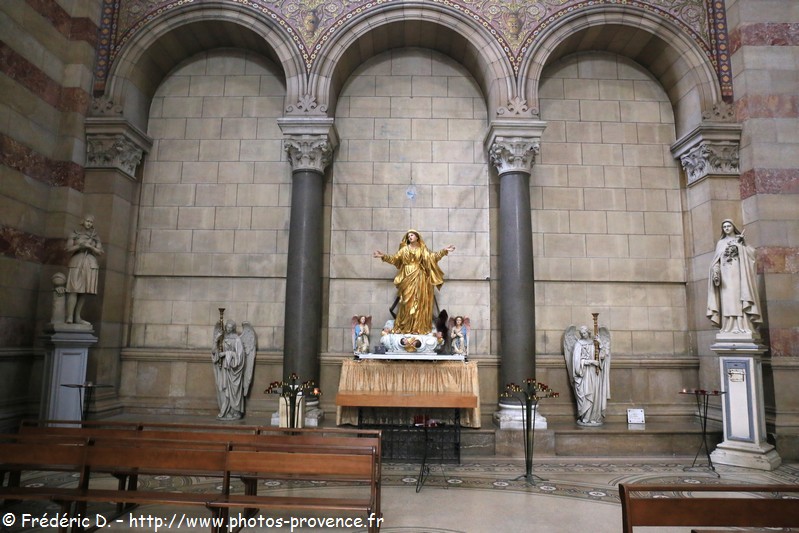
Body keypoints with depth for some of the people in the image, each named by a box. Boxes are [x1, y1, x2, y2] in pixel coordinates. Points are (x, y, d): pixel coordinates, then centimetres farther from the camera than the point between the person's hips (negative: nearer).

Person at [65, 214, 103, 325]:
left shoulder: (95, 237, 12)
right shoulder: (74, 234, 7)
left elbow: (100, 252, 6)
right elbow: (68, 249, 0)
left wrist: (90, 247, -11)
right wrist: (79, 246, -16)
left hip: (90, 264, 3)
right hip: (77, 263, -2)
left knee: (84, 291, 1)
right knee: (74, 290, -12)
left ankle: (77, 317, 6)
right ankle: (69, 318, -15)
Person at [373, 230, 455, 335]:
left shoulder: (423, 249, 9)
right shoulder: (404, 249, 8)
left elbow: (433, 257, 0)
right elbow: (394, 258, 6)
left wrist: (444, 251, -8)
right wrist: (383, 256, -4)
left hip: (419, 278, 0)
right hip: (408, 278, 0)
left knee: (419, 301, -1)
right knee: (408, 301, -2)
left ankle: (418, 327, 3)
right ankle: (405, 327, 4)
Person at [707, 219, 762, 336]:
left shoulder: (740, 239, 15)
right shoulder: (720, 242, 18)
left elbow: (751, 252, 4)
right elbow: (716, 260, 9)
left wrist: (740, 245, -8)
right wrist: (716, 272, -7)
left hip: (737, 273, -1)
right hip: (725, 274, 1)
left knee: (739, 297, -11)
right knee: (727, 299, -7)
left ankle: (743, 326, -15)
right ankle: (729, 327, -11)